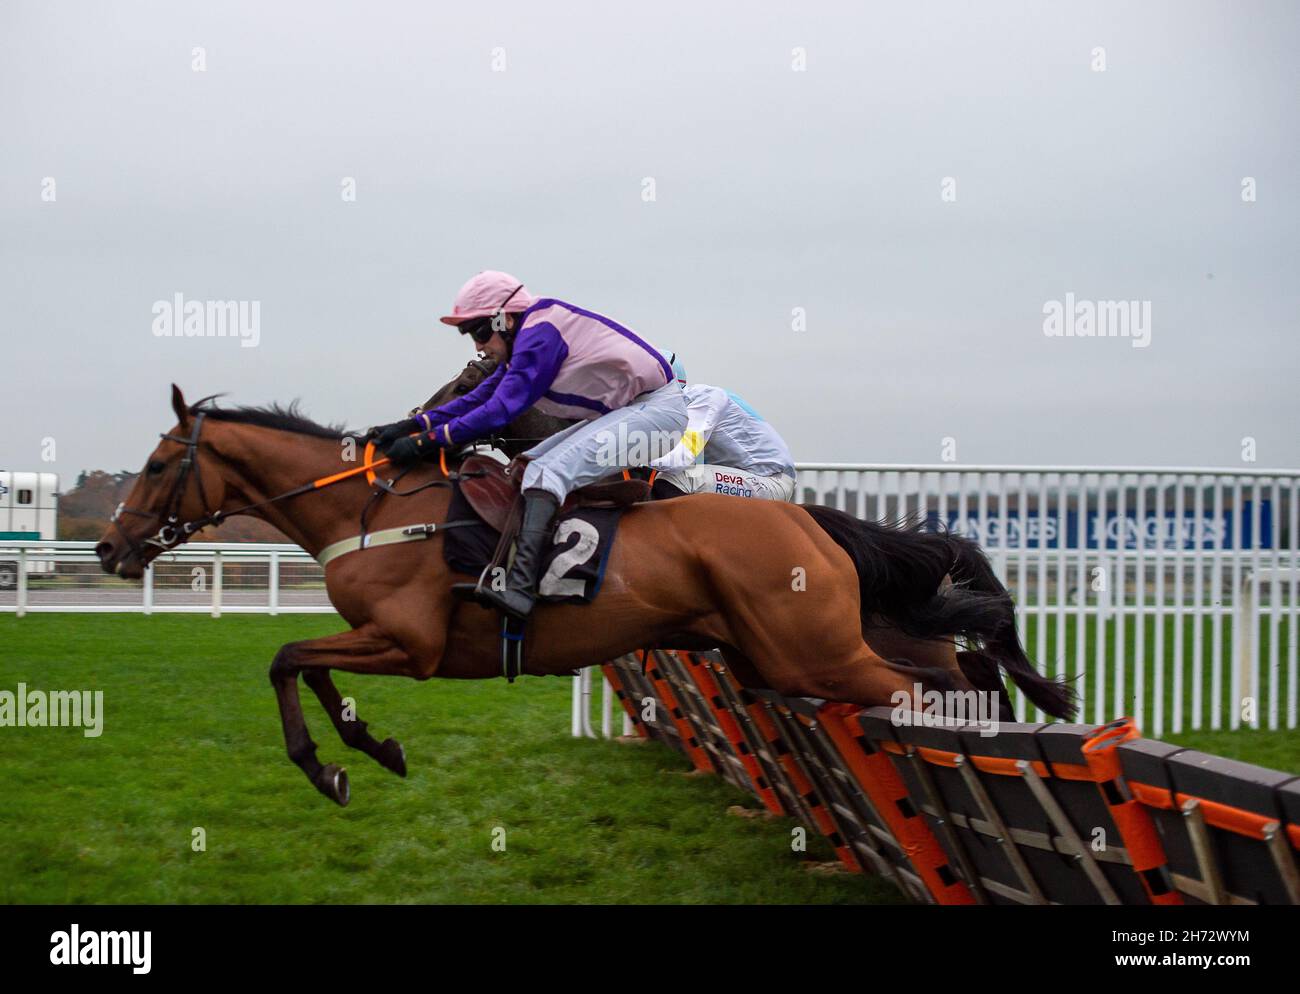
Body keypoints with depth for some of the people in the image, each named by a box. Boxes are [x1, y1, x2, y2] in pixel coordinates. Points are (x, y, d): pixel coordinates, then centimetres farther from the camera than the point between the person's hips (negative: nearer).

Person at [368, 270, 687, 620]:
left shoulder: (540, 334, -18)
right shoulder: (526, 340, 13)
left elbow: (502, 408, -23)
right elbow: (484, 395, 12)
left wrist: (426, 441, -22)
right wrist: (413, 425, 3)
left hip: (659, 407, -11)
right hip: (622, 414, 11)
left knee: (549, 470, -25)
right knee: (531, 464, 8)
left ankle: (519, 588, -41)